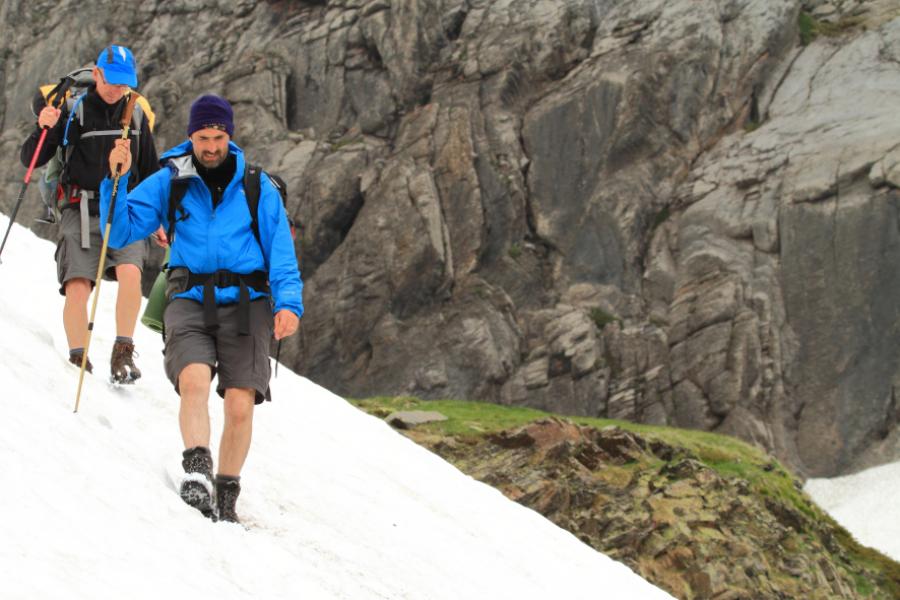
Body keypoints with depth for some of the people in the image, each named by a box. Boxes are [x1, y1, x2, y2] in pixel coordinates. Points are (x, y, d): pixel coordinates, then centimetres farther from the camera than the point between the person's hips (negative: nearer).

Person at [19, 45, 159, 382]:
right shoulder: (72, 112, 3)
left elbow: (150, 171, 23)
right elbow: (31, 161, 2)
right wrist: (44, 129, -17)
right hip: (81, 212, -2)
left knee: (130, 272, -24)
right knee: (78, 286, -16)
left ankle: (123, 352, -15)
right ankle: (77, 361, -5)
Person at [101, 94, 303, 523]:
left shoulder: (257, 188, 9)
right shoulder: (168, 183, 8)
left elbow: (281, 252, 8)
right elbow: (119, 233, 5)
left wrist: (288, 303, -7)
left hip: (245, 304, 0)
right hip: (190, 301, 0)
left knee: (240, 406, -9)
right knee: (194, 379, -29)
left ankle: (225, 499, 4)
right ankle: (197, 471, -31)